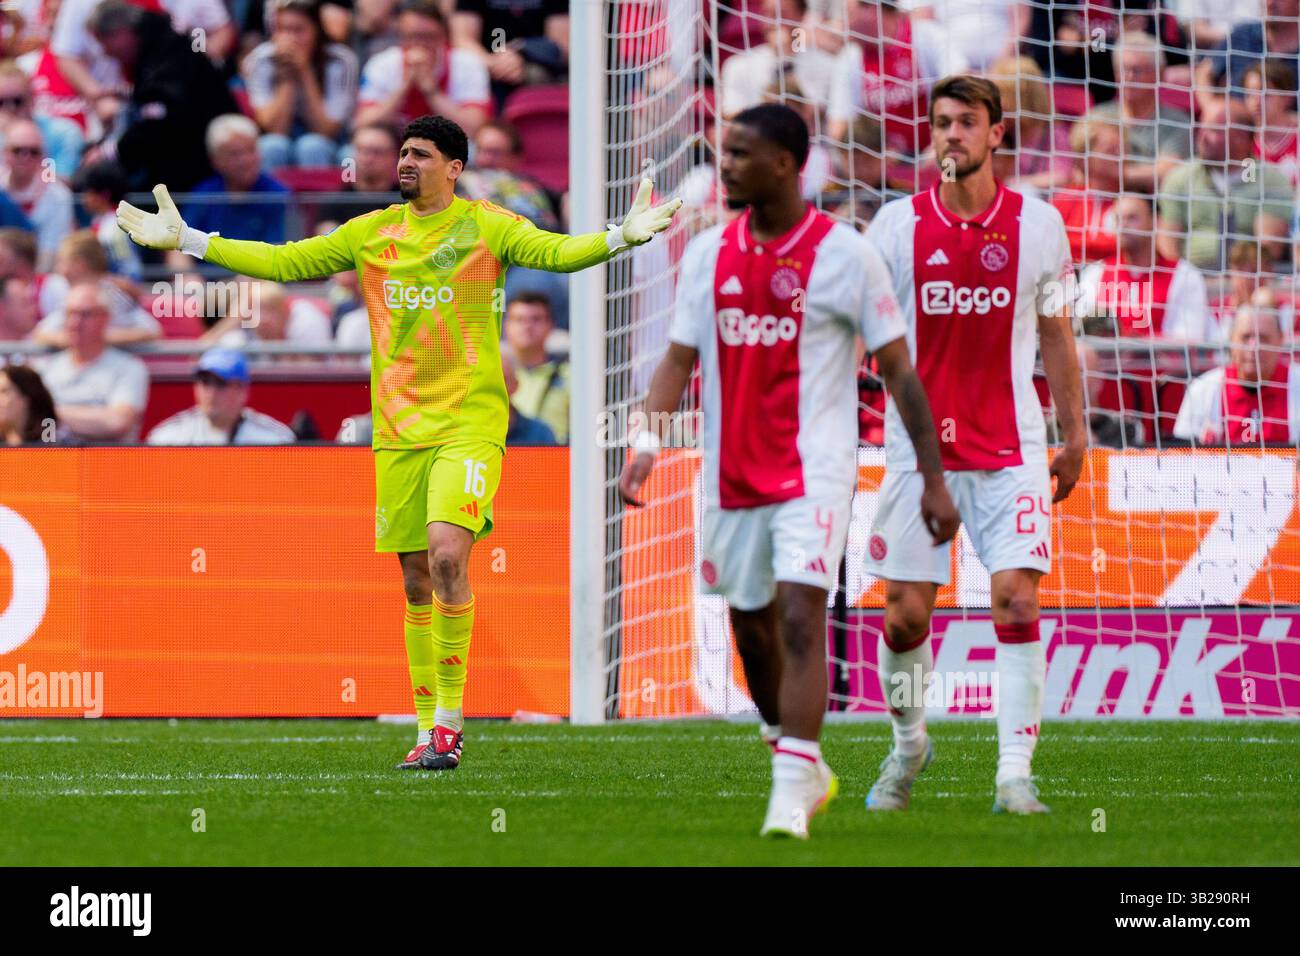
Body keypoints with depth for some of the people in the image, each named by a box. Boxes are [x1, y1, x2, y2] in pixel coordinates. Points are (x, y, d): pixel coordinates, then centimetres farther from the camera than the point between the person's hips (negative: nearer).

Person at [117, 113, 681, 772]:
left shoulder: (487, 227, 0)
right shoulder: (372, 233, 10)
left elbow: (556, 252, -13)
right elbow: (282, 262, 15)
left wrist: (620, 236, -31)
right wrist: (186, 241, 12)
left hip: (470, 424, -4)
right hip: (398, 430, 4)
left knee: (447, 552, -22)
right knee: (417, 582, 6)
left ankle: (450, 719, -13)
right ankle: (430, 731, 13)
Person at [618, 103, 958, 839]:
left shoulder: (845, 254, -7)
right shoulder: (709, 253, 7)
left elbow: (900, 370, -3)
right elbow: (680, 358, 9)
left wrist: (934, 481, -3)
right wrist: (649, 441, -8)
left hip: (814, 470, -5)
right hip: (734, 474, 5)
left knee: (800, 620, -17)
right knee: (753, 631, 13)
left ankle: (792, 792, -18)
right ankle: (807, 767, 32)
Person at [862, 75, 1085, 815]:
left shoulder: (1038, 224, 2)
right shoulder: (896, 225, -1)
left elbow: (1056, 336, 11)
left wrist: (1075, 435, 11)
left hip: (1010, 447, 0)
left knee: (1018, 599, -13)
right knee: (905, 615, 0)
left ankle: (1015, 773, -9)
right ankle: (908, 743, 27)